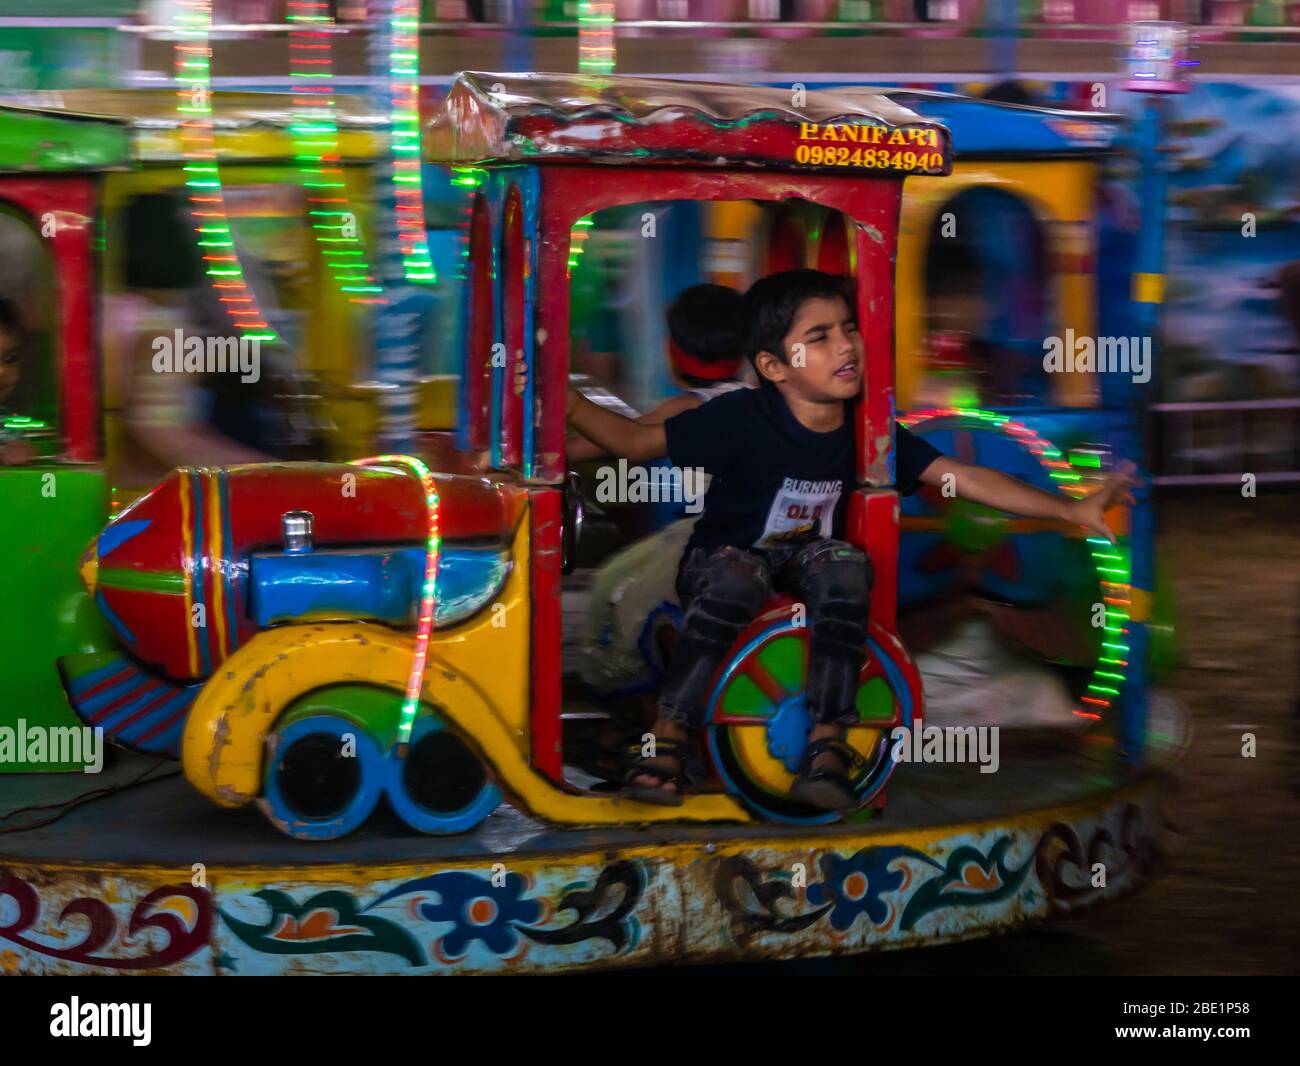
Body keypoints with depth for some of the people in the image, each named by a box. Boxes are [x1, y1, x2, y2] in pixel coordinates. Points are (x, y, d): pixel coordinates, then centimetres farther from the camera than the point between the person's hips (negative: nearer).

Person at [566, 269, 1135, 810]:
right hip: (723, 557, -3)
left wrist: (1071, 509, -13)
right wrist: (567, 402, -31)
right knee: (736, 577, -37)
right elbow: (636, 441, -15)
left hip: (805, 562, 3)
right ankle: (668, 734, -32)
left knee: (845, 566, -30)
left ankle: (828, 740, -29)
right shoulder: (741, 419, -20)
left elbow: (962, 477, -8)